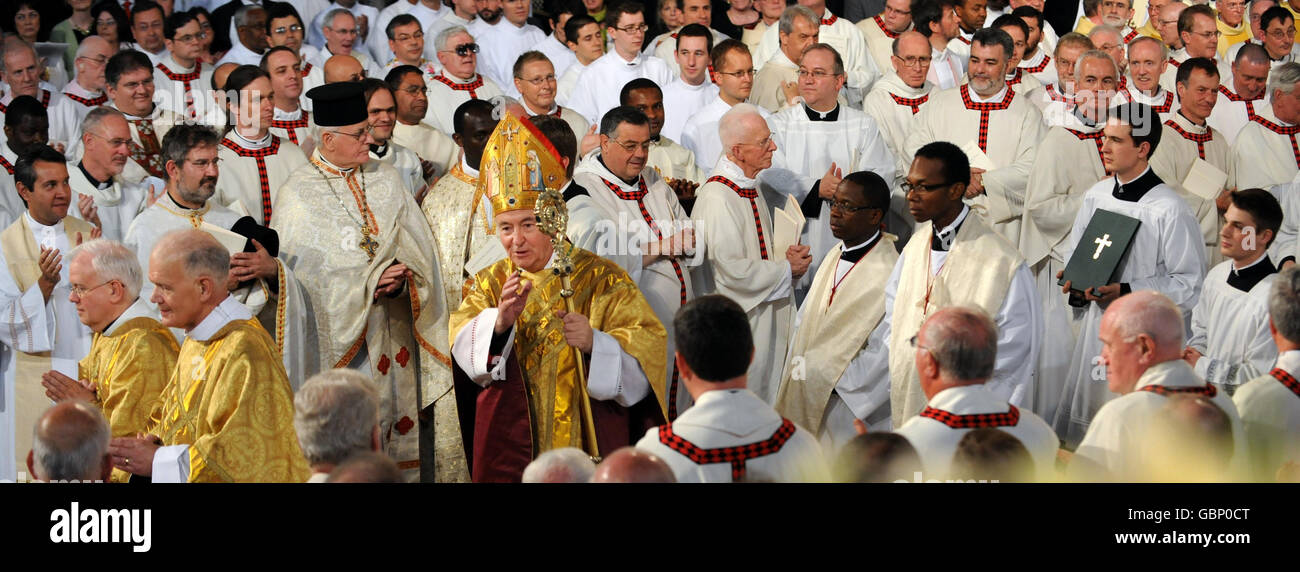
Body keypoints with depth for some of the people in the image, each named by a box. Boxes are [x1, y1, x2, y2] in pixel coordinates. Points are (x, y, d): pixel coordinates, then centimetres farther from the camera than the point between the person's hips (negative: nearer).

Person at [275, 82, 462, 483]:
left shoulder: (386, 181, 10)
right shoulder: (297, 195, -5)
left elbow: (418, 250, 7)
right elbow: (303, 271, -10)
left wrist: (401, 277, -15)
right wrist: (368, 283, -16)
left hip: (393, 332, 4)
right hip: (336, 338, -4)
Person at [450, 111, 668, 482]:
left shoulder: (600, 279, -1)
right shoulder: (488, 285, 8)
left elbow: (645, 348, -12)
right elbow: (464, 351, -8)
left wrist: (594, 343, -29)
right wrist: (499, 322, -27)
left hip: (588, 446, -2)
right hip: (509, 448, 2)